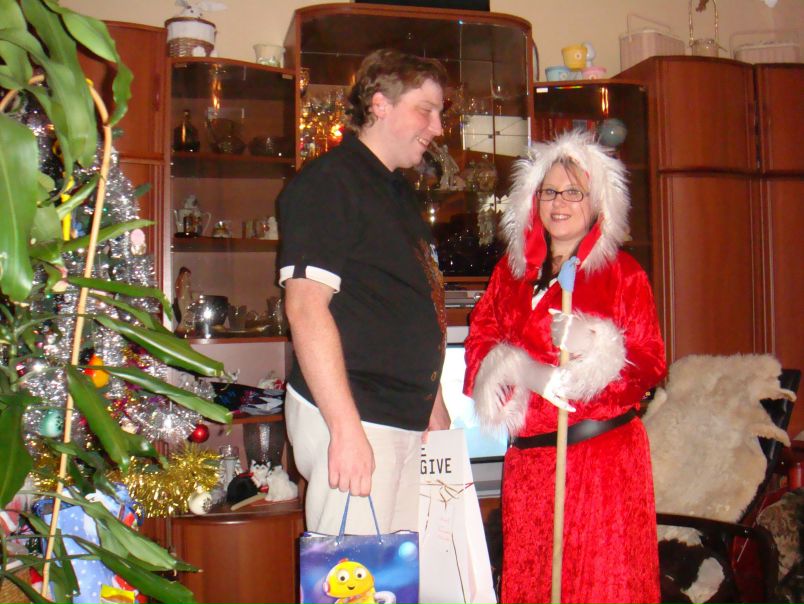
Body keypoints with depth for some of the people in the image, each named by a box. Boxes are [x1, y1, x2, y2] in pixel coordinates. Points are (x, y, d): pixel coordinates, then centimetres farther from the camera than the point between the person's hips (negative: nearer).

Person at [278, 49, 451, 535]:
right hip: (354, 418, -9)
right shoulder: (326, 183, -9)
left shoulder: (402, 194, 19)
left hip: (410, 421, 9)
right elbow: (306, 307, -19)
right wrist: (346, 427, -23)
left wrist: (434, 404, 23)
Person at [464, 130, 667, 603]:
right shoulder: (512, 270, 12)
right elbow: (480, 340, 9)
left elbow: (651, 365, -2)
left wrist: (601, 357, -21)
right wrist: (527, 374, -10)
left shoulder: (623, 273, 2)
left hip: (604, 453, -3)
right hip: (529, 455, 3)